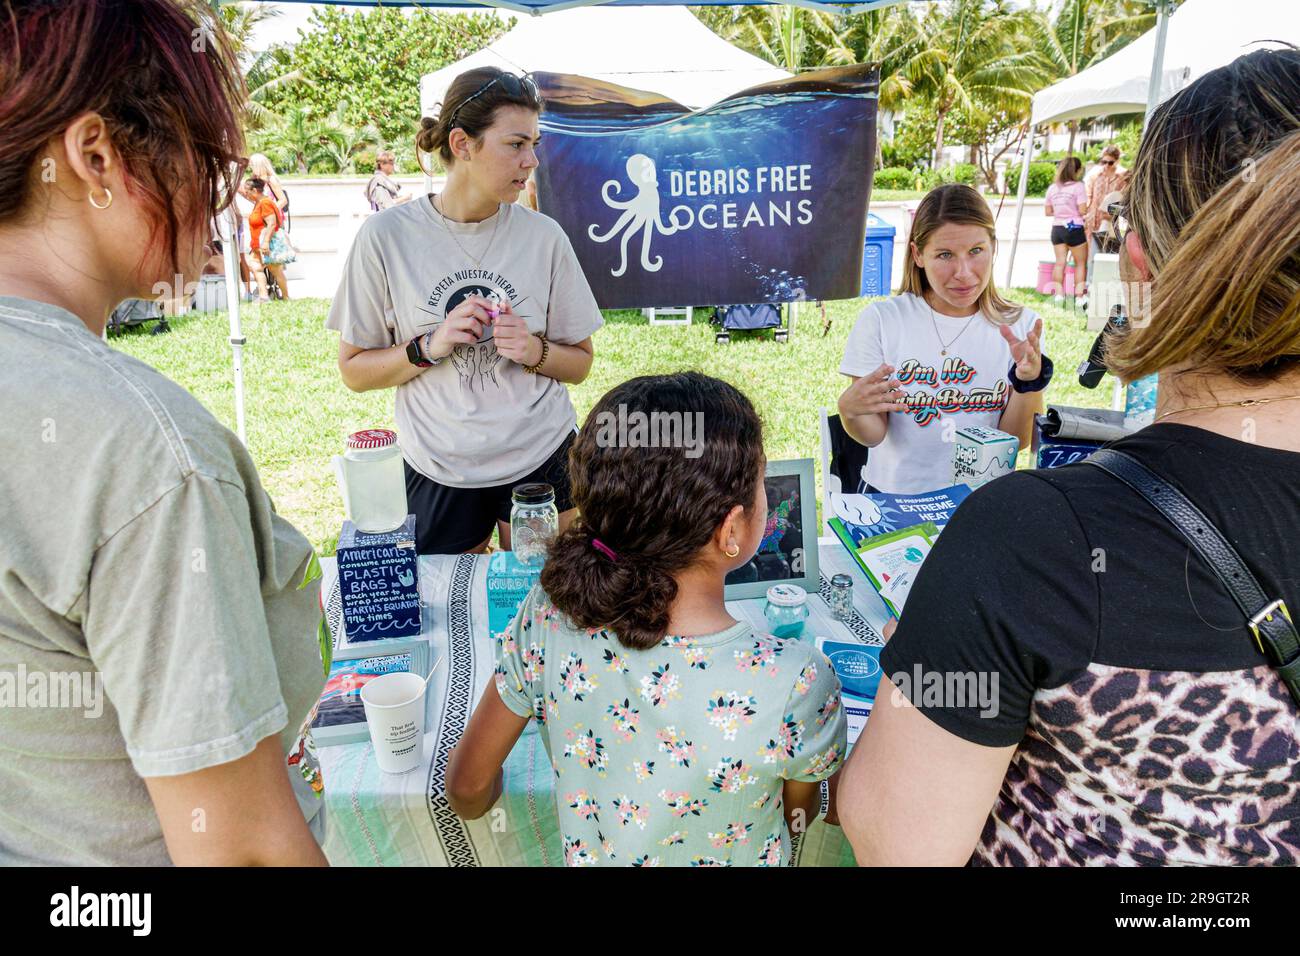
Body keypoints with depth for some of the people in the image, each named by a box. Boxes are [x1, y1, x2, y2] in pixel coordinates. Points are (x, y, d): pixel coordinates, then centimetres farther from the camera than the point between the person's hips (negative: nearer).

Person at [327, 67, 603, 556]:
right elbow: (354, 370, -3)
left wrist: (534, 350, -16)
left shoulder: (543, 236, -4)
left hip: (542, 460, 1)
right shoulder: (387, 236, -8)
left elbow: (579, 363, 4)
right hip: (439, 472, -1)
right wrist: (429, 347, -18)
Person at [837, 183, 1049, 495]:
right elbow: (873, 435, -4)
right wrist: (850, 410, -24)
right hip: (894, 495, 0)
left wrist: (1030, 382, -16)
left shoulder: (1021, 326, 2)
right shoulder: (880, 320, -2)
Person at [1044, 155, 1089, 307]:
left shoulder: (1052, 187, 6)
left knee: (1060, 262, 7)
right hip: (1074, 229, -5)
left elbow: (1047, 212, 10)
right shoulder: (1078, 186, -10)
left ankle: (1058, 294, 3)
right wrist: (1090, 210, 6)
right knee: (1081, 263, 6)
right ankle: (1079, 295, 4)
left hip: (1057, 228, 5)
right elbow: (1082, 211, -14)